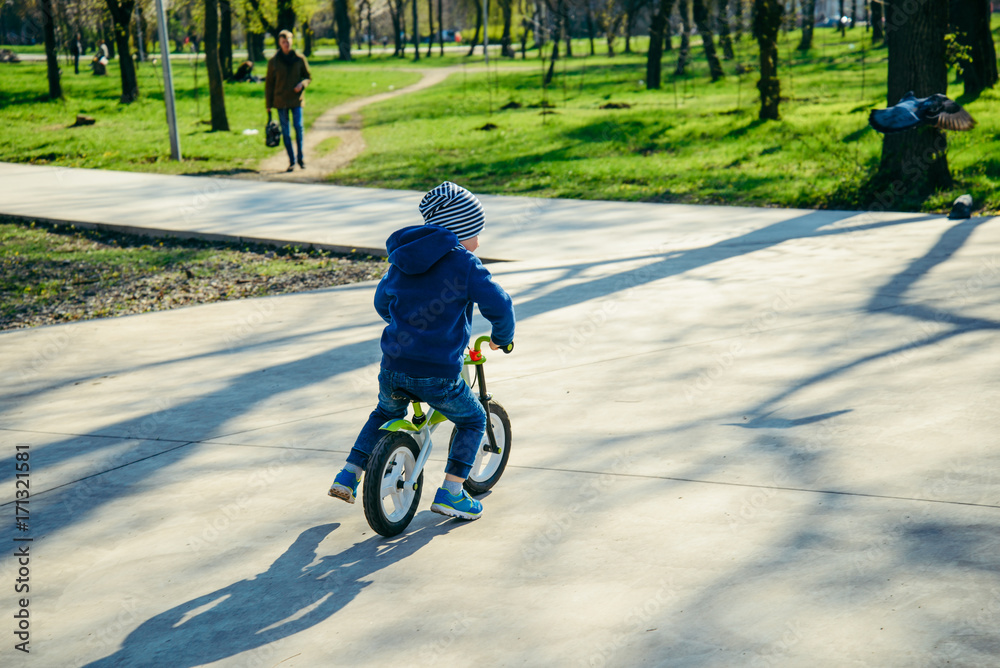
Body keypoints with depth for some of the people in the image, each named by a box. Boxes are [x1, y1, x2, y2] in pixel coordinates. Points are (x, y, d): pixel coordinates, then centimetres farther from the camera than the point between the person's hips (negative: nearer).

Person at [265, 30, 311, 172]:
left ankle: (301, 157, 4)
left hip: (296, 100, -1)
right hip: (280, 100, 1)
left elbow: (309, 77, 12)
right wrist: (269, 105, 3)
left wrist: (302, 84, -12)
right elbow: (269, 84, 6)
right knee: (285, 131, 1)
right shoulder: (273, 62, 2)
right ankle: (291, 161, 7)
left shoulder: (300, 59, 3)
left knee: (298, 126, -13)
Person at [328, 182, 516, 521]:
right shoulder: (463, 263, -7)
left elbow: (382, 300, 27)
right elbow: (497, 303, -9)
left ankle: (348, 476, 28)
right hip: (438, 374, -5)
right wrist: (502, 337, 11)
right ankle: (450, 493, 13)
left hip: (393, 367, 6)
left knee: (385, 413, 34)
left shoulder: (402, 259, 13)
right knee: (473, 420, 19)